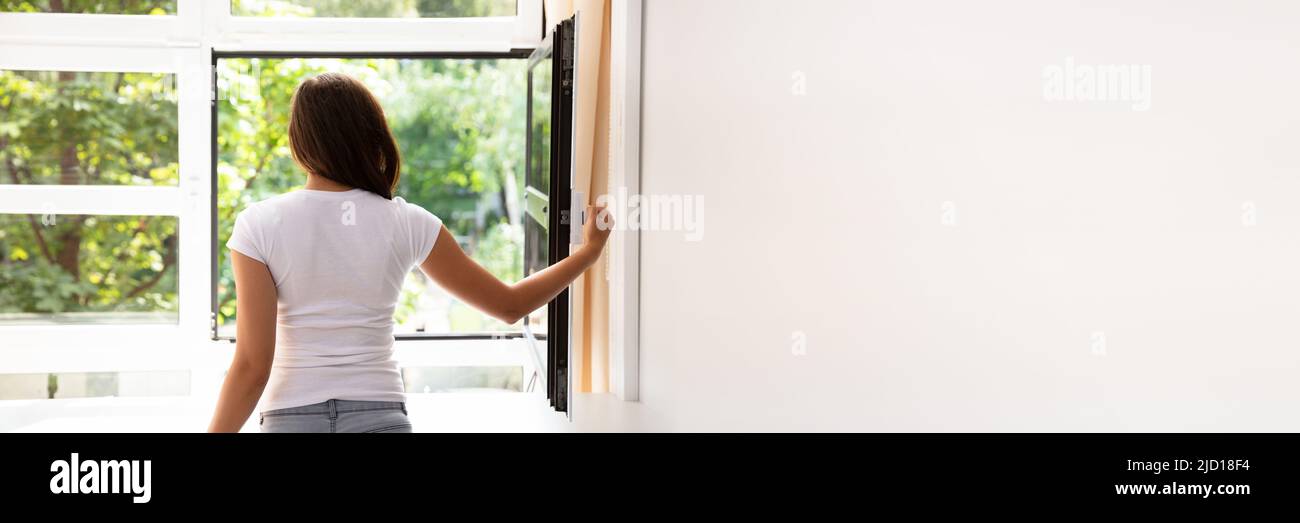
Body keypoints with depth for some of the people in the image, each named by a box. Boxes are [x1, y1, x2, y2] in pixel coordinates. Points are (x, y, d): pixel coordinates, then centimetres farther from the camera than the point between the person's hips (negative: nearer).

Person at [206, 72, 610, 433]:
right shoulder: (406, 224, -4)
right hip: (380, 414, 1)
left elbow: (251, 367, -13)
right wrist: (588, 252, 16)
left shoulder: (259, 226, -8)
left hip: (292, 418, -1)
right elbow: (509, 305, 4)